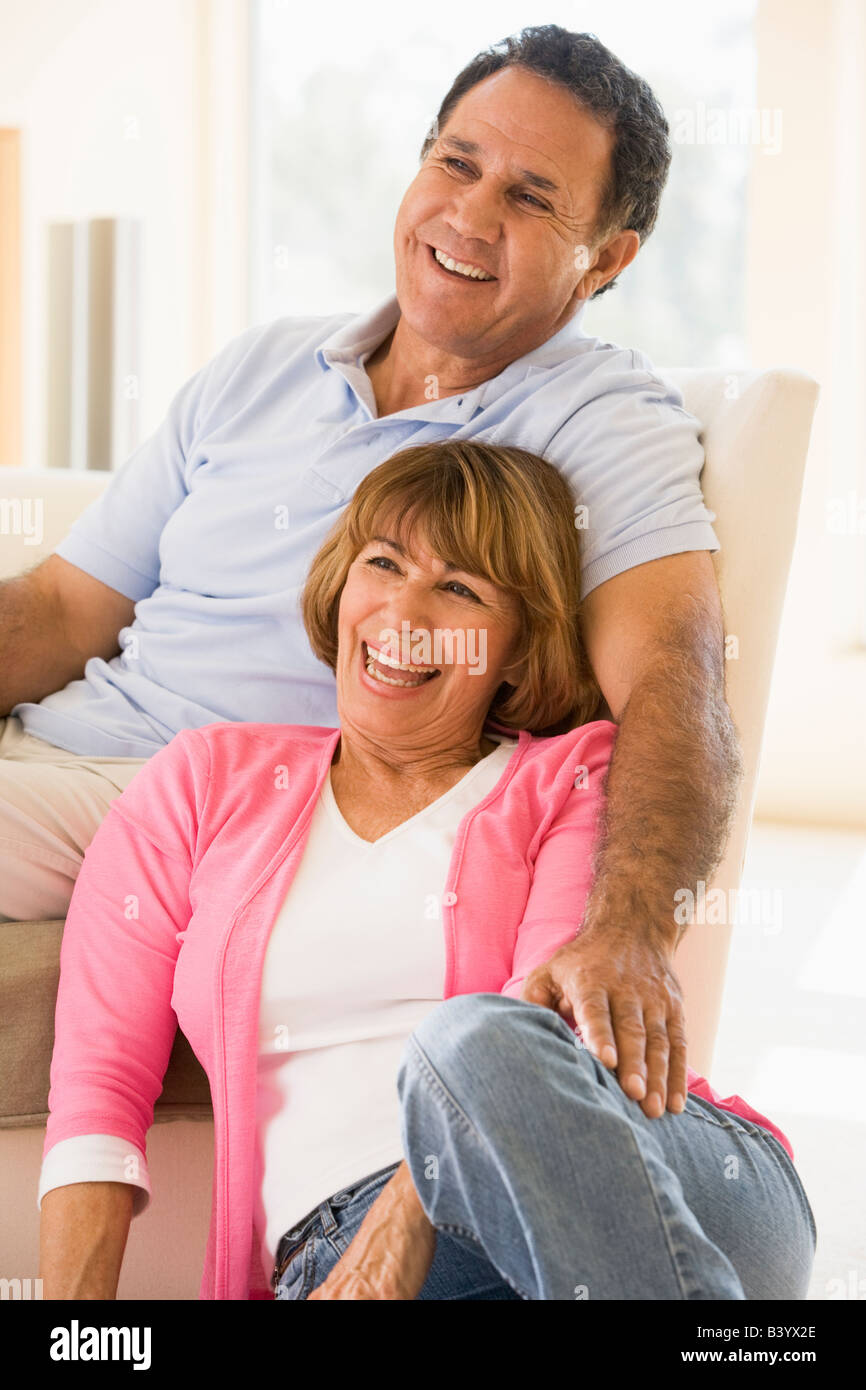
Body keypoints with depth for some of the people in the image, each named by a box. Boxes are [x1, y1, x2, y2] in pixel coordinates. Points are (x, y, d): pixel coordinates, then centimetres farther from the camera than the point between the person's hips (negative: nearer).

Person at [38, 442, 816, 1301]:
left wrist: (391, 1247, -21)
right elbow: (99, 1082, 13)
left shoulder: (574, 779, 13)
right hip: (335, 1237, -1)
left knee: (471, 1041, -34)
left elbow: (555, 1026, -5)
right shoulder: (205, 782, 19)